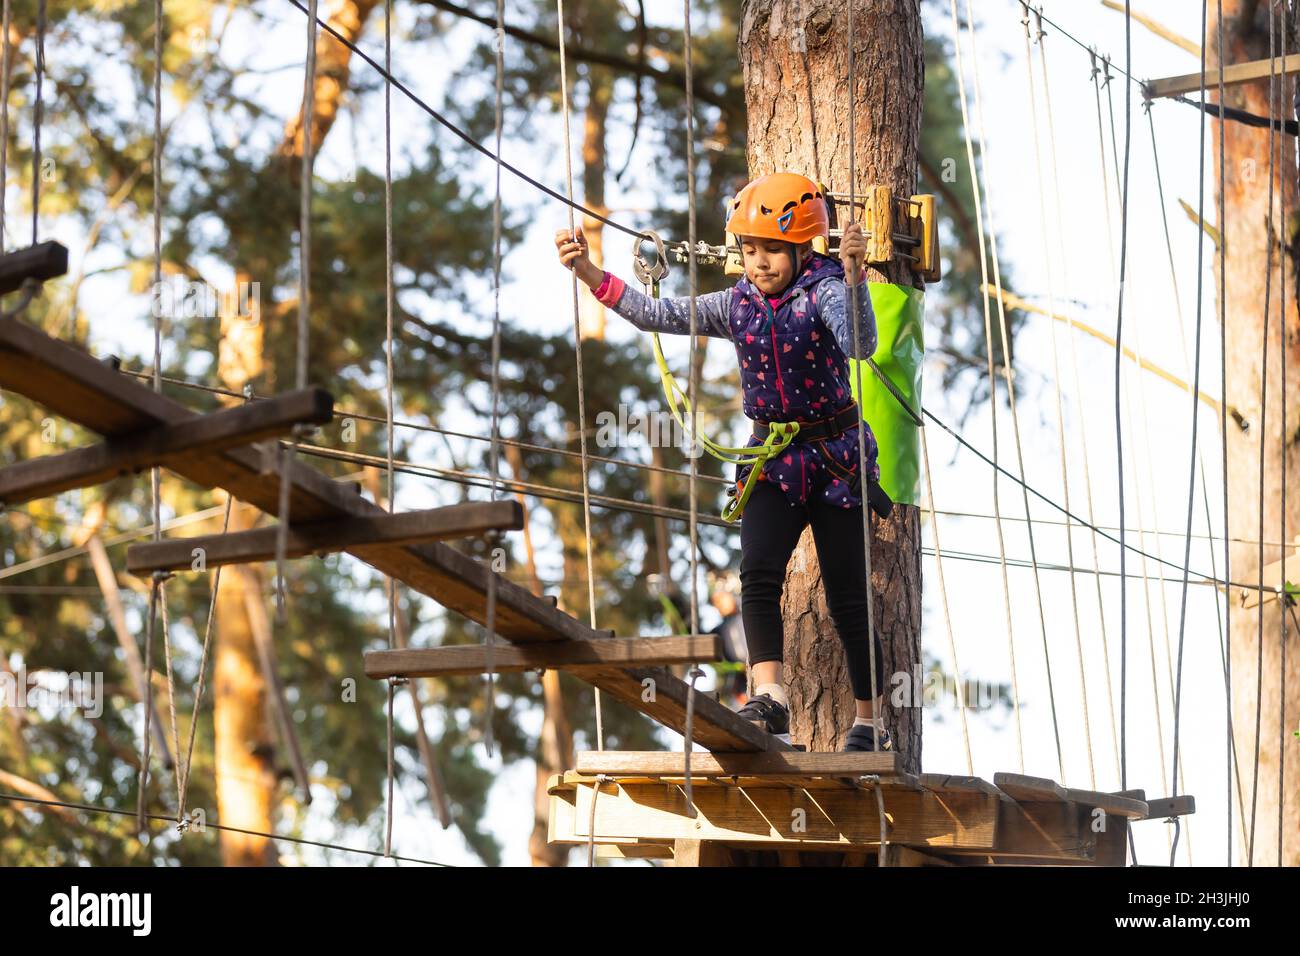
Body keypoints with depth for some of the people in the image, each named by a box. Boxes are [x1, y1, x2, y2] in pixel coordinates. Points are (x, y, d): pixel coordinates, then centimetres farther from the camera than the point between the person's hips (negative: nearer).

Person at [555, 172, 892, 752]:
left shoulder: (824, 292, -14)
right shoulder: (737, 305, 1)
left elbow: (861, 346, -34)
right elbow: (655, 315, -1)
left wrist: (853, 275, -50)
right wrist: (588, 272, -10)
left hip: (836, 458, -4)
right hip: (771, 460, 4)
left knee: (847, 597, 1)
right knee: (758, 573, -20)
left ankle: (870, 724, 13)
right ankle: (769, 697, -28)